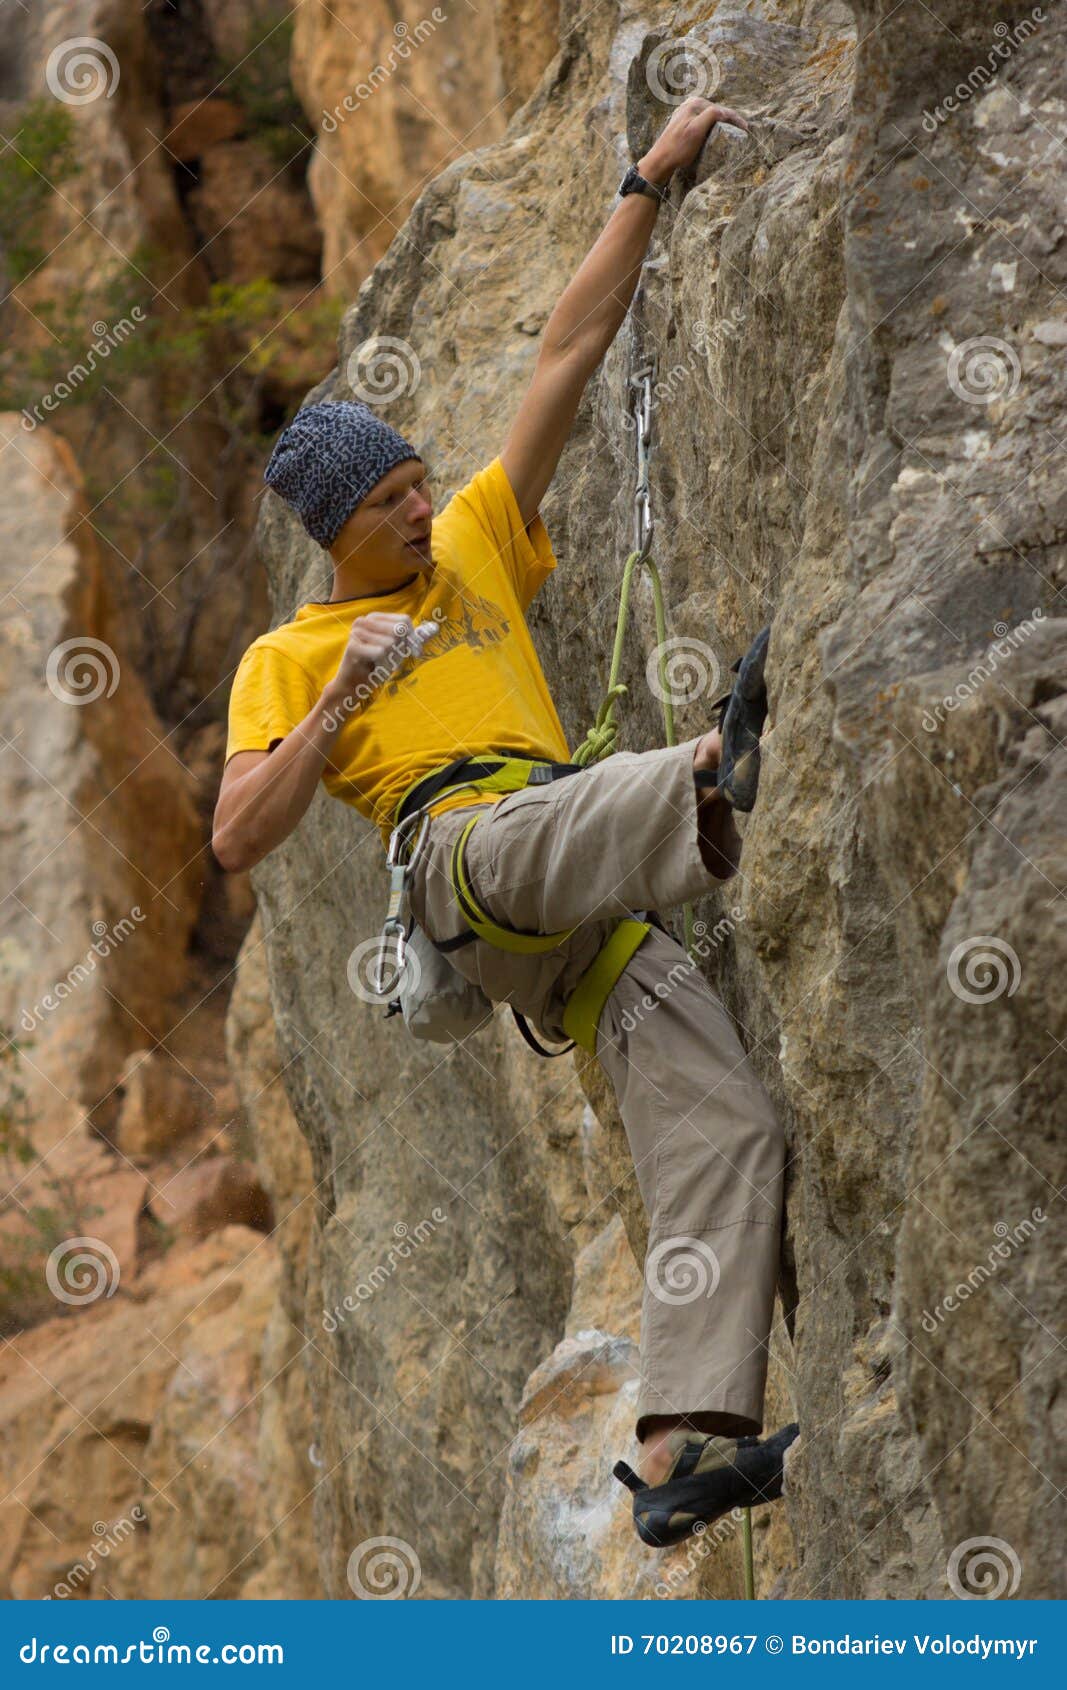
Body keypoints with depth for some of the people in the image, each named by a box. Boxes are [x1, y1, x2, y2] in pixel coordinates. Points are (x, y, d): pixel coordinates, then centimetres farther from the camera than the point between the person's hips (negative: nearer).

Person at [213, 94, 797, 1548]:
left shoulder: (478, 547, 29)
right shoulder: (288, 660, 19)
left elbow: (568, 358, 25)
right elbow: (237, 840, 6)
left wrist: (649, 187, 20)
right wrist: (342, 697, -4)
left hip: (587, 906, 4)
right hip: (459, 855, -4)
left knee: (727, 1131, -18)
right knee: (538, 822, -41)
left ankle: (683, 1447, -29)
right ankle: (709, 777, -76)